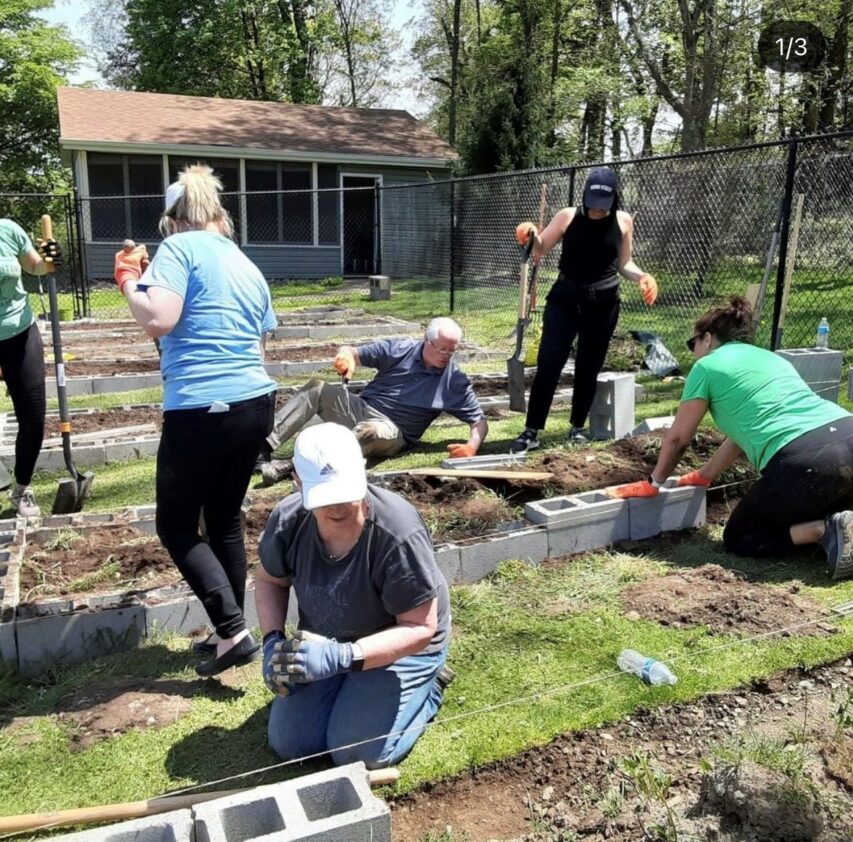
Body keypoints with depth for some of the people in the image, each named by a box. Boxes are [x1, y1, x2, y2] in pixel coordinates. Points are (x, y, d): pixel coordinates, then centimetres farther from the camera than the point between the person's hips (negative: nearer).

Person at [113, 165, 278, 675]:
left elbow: (158, 320, -18)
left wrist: (129, 280, 1)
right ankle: (230, 630, 28)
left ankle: (233, 633, 0)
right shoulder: (248, 266, 17)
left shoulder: (179, 248, -4)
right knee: (226, 518, 19)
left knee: (176, 527, 8)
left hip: (202, 410, -7)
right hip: (257, 403, 7)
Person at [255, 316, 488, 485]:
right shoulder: (398, 349, 0)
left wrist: (472, 446, -23)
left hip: (391, 431, -3)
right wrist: (346, 356, -23)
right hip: (361, 408, 3)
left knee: (373, 432, -39)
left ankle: (290, 466, -43)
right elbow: (351, 352, 3)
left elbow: (479, 420, -1)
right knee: (317, 388, -21)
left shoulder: (455, 382, -4)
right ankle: (263, 447, -28)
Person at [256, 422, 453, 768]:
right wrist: (273, 641, -17)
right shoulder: (288, 519, -22)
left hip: (402, 645, -4)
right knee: (288, 745, 1)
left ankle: (429, 684, 11)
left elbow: (421, 628, -29)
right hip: (326, 644, 5)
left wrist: (343, 656, -41)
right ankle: (348, 691, 26)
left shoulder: (399, 533, -36)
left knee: (357, 754, -13)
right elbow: (270, 580, 1)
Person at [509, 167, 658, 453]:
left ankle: (577, 427, 22)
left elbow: (624, 264, 8)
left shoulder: (623, 222, 0)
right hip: (564, 298, -1)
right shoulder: (568, 216, -5)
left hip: (603, 302, 1)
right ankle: (531, 432, -3)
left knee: (588, 367, 7)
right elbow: (540, 249, 0)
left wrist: (643, 277, -10)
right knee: (548, 364, -7)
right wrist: (531, 235, -20)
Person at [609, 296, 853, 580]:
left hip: (804, 460, -7)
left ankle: (828, 531, -6)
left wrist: (652, 483, 29)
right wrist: (701, 476, 42)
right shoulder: (770, 357, 29)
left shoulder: (707, 366, 9)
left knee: (738, 538, 14)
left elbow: (678, 438, 14)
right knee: (800, 512, 35)